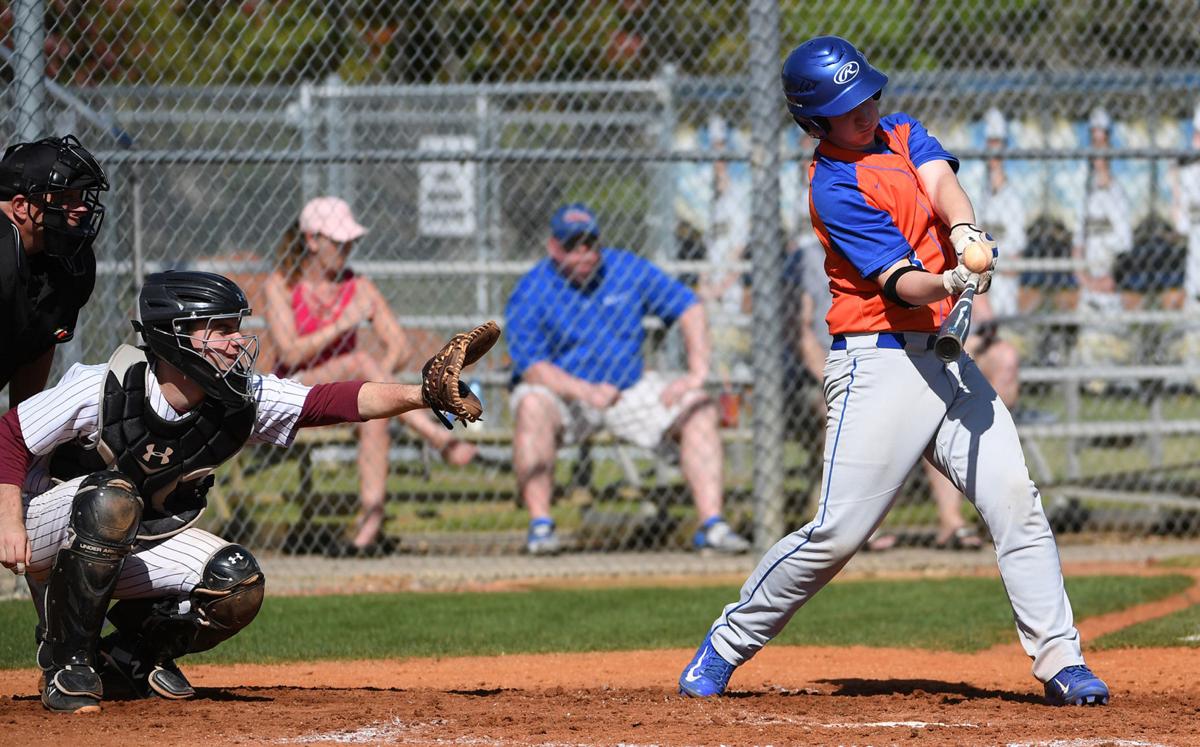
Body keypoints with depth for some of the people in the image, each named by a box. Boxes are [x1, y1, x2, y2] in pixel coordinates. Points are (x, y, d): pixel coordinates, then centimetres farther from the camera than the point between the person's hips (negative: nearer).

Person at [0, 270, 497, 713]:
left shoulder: (240, 401, -14)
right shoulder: (100, 391, -26)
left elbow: (333, 402, -22)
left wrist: (418, 396, -36)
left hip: (143, 541, 5)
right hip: (49, 532, -5)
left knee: (239, 586, -18)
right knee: (111, 497, -38)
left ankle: (130, 655, 9)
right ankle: (66, 661, -23)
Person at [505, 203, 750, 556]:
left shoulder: (626, 268, -4)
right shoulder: (531, 292, -14)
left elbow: (689, 307, -2)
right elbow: (531, 367, -21)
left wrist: (697, 373, -15)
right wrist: (584, 391, -37)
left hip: (628, 388, 4)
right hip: (562, 391, -4)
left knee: (699, 408, -15)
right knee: (533, 406, -37)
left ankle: (710, 524, -19)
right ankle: (539, 525, -36)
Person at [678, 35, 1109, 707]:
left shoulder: (902, 133, 12)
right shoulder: (835, 189, -11)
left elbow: (940, 181, -9)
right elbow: (900, 283, -20)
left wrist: (964, 231, -30)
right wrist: (951, 281, -41)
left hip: (943, 354, 7)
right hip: (878, 365, -7)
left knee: (1016, 499, -5)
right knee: (839, 533, -9)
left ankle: (1061, 660, -4)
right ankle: (726, 646, 8)